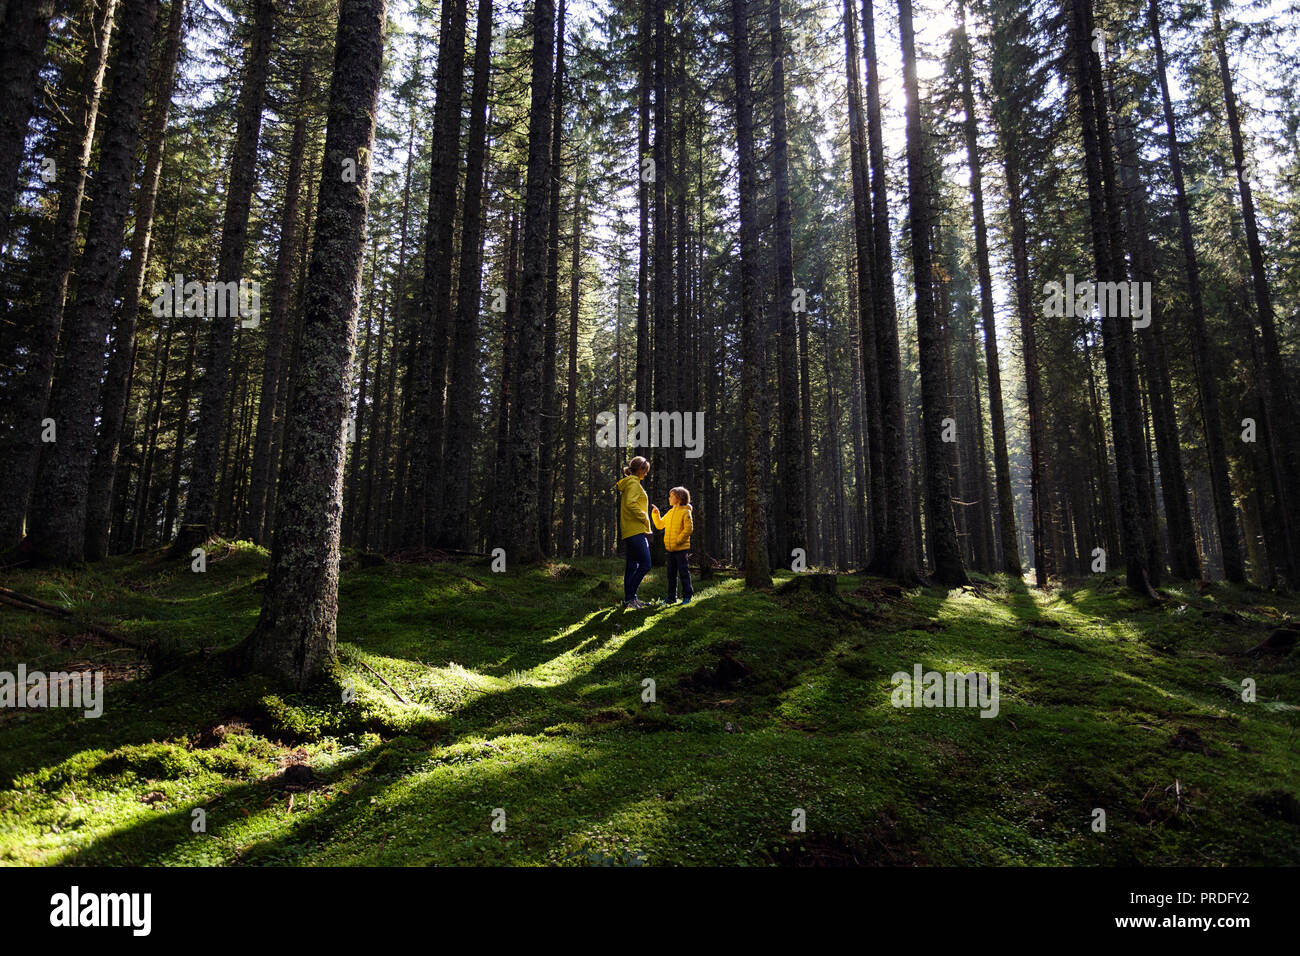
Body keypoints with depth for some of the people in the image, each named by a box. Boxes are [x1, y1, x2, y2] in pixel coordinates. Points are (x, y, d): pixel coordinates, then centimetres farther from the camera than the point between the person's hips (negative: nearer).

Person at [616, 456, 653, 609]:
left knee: (632, 565, 11)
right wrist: (644, 518, -14)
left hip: (630, 532, 10)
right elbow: (631, 504, -23)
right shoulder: (633, 483, -10)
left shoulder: (627, 483, 20)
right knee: (645, 564, -10)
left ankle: (629, 599, 14)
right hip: (636, 530, -10)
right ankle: (630, 597, -9)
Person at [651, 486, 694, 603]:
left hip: (682, 548, -7)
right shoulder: (670, 512, 15)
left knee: (683, 572, -2)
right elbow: (660, 525, 19)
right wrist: (655, 514, 5)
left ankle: (687, 596, 6)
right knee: (671, 574, 10)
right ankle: (671, 597, 17)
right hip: (670, 549, 7)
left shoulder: (685, 512, -7)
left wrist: (678, 540, -18)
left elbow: (688, 529, -14)